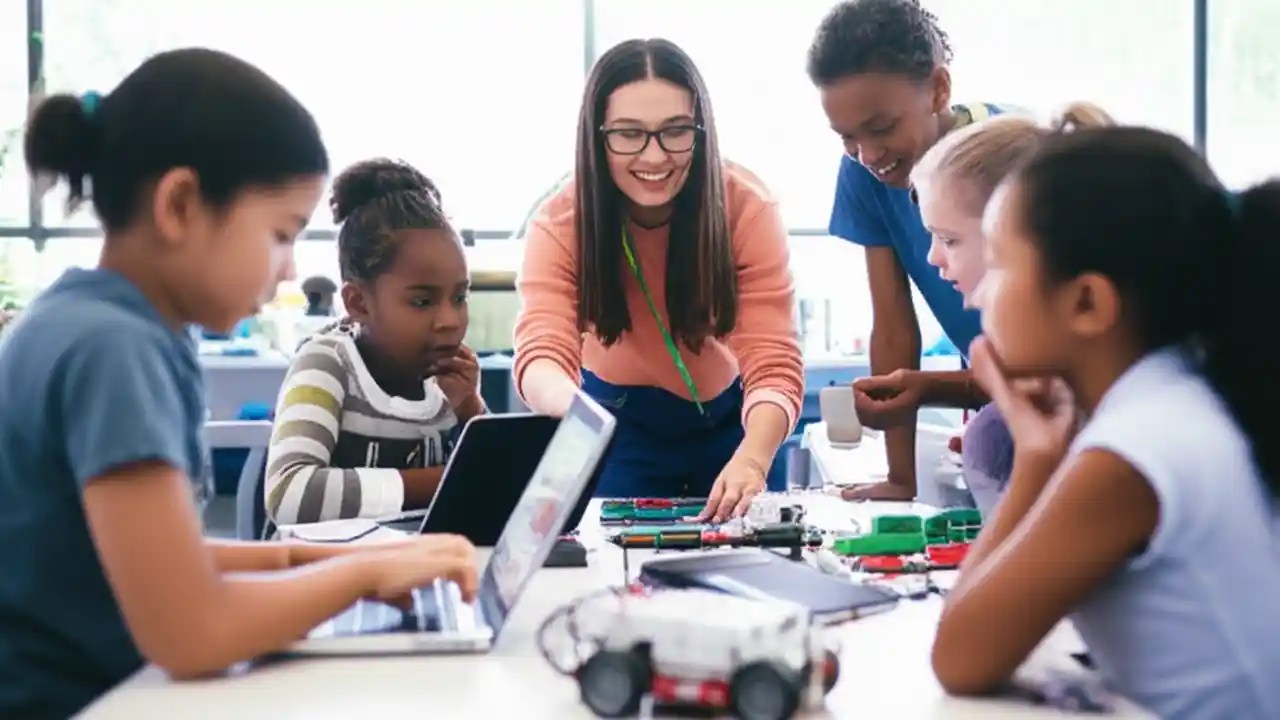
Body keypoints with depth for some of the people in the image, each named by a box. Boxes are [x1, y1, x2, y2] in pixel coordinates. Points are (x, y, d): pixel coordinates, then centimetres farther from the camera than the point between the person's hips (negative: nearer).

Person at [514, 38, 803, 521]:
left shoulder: (745, 207, -27)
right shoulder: (561, 222, -25)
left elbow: (774, 363, -34)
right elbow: (540, 352, -40)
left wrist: (751, 460, -54)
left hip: (729, 418, 0)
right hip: (622, 423, 0)